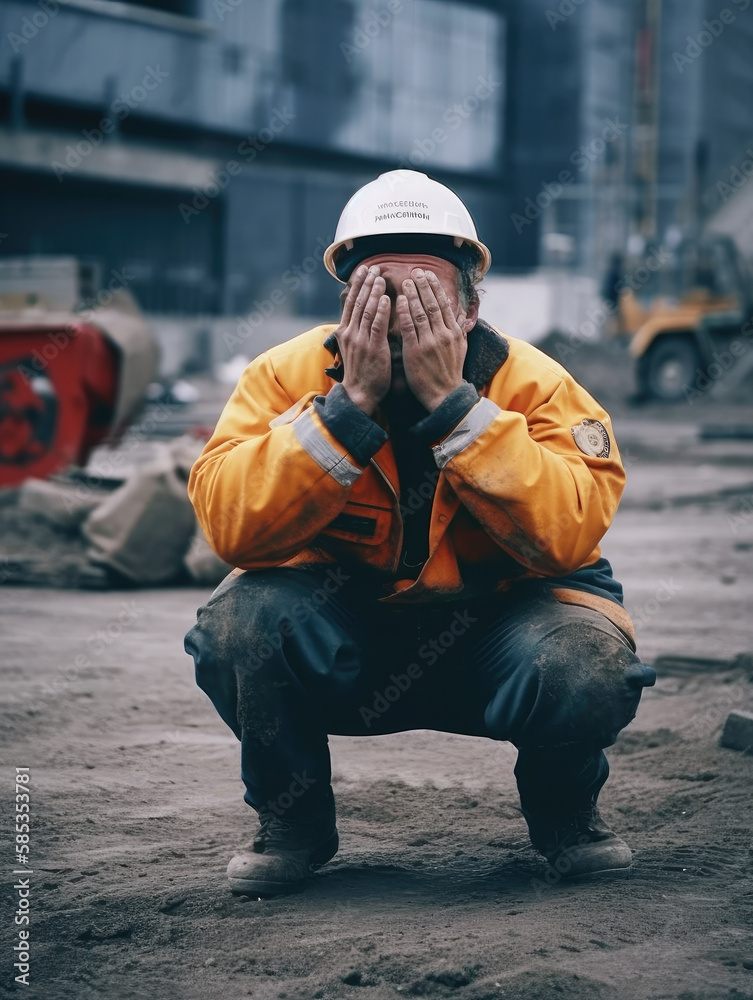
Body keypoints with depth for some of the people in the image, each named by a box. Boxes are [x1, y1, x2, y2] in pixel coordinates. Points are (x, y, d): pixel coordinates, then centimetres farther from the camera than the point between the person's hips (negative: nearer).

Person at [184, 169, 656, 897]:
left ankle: (564, 813, 5)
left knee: (585, 664, -32)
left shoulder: (533, 384, -14)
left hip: (493, 629, -1)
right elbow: (231, 527, -25)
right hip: (339, 641, 1)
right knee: (241, 620, -29)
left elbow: (568, 536, -29)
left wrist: (451, 401, -32)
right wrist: (350, 401, -31)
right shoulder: (287, 373, -12)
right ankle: (292, 822, 0)